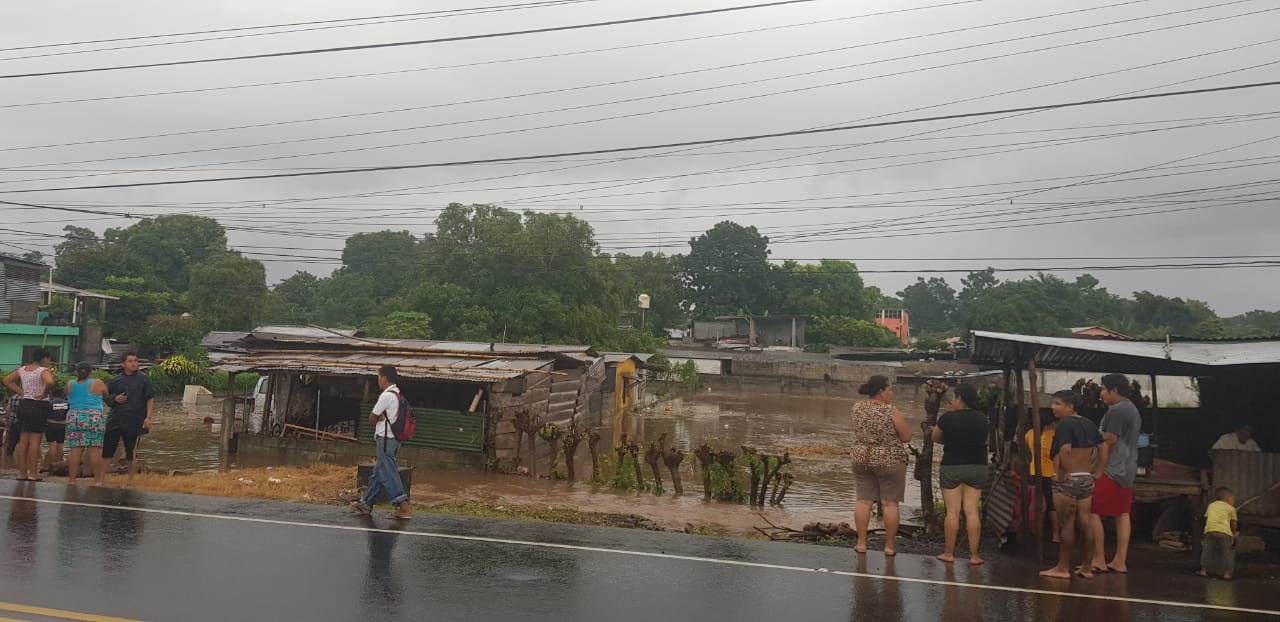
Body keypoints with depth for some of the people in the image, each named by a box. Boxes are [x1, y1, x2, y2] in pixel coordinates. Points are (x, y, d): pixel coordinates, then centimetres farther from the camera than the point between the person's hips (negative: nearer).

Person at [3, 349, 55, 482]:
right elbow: (49, 382, -33)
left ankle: (22, 473, 15)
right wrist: (44, 394, -16)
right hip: (39, 406, -7)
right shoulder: (43, 371, -13)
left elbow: (7, 380, 18)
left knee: (23, 441, 11)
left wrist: (21, 391, 11)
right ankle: (32, 474, -2)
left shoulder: (22, 369, 9)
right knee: (35, 441, -4)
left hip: (24, 404, 7)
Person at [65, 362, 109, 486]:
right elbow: (107, 394, 11)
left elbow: (68, 397, 23)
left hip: (74, 418, 3)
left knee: (75, 450, 4)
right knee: (95, 450, -2)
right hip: (94, 418, -3)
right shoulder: (97, 383, -2)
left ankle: (72, 479, 4)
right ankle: (97, 480, -1)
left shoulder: (70, 385, 7)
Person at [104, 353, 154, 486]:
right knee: (106, 450, 0)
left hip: (134, 421, -2)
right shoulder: (116, 380, 8)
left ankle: (130, 480, 19)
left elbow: (150, 399, -1)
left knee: (132, 453, 7)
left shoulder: (143, 379, 1)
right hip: (115, 420, 3)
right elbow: (107, 398, 18)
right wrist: (115, 398, -5)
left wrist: (148, 417, -9)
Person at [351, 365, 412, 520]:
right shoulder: (398, 394, 14)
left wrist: (377, 419, 11)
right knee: (378, 472, 16)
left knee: (388, 474, -8)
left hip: (385, 439, -10)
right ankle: (366, 504, 26)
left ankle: (404, 508, -11)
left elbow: (372, 419, -9)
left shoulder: (387, 396, -16)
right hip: (394, 438, 10)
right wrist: (381, 418, -6)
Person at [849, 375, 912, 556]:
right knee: (890, 503, 3)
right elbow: (906, 437, -8)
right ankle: (889, 546, 9)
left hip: (861, 459, 5)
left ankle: (861, 543, 12)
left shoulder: (856, 408, 0)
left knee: (863, 501, 9)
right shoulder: (891, 412, -16)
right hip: (889, 461, -5)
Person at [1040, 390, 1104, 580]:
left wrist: (1061, 474, -18)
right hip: (1086, 479, 8)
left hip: (1067, 480, -8)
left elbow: (1065, 450, -26)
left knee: (1066, 525, -1)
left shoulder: (1064, 424, -13)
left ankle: (1063, 568, 5)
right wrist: (1093, 469, 14)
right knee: (1086, 524, 10)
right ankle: (1087, 567, 15)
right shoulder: (1089, 424, 12)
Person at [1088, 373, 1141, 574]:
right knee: (1122, 514, 9)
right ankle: (1120, 561, 11)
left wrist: (1098, 470, -13)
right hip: (1127, 470, 10)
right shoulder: (1133, 410, 17)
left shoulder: (1116, 410, -15)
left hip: (1112, 471, -10)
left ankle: (1099, 560, -3)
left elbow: (1109, 443, -18)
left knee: (1092, 512, -6)